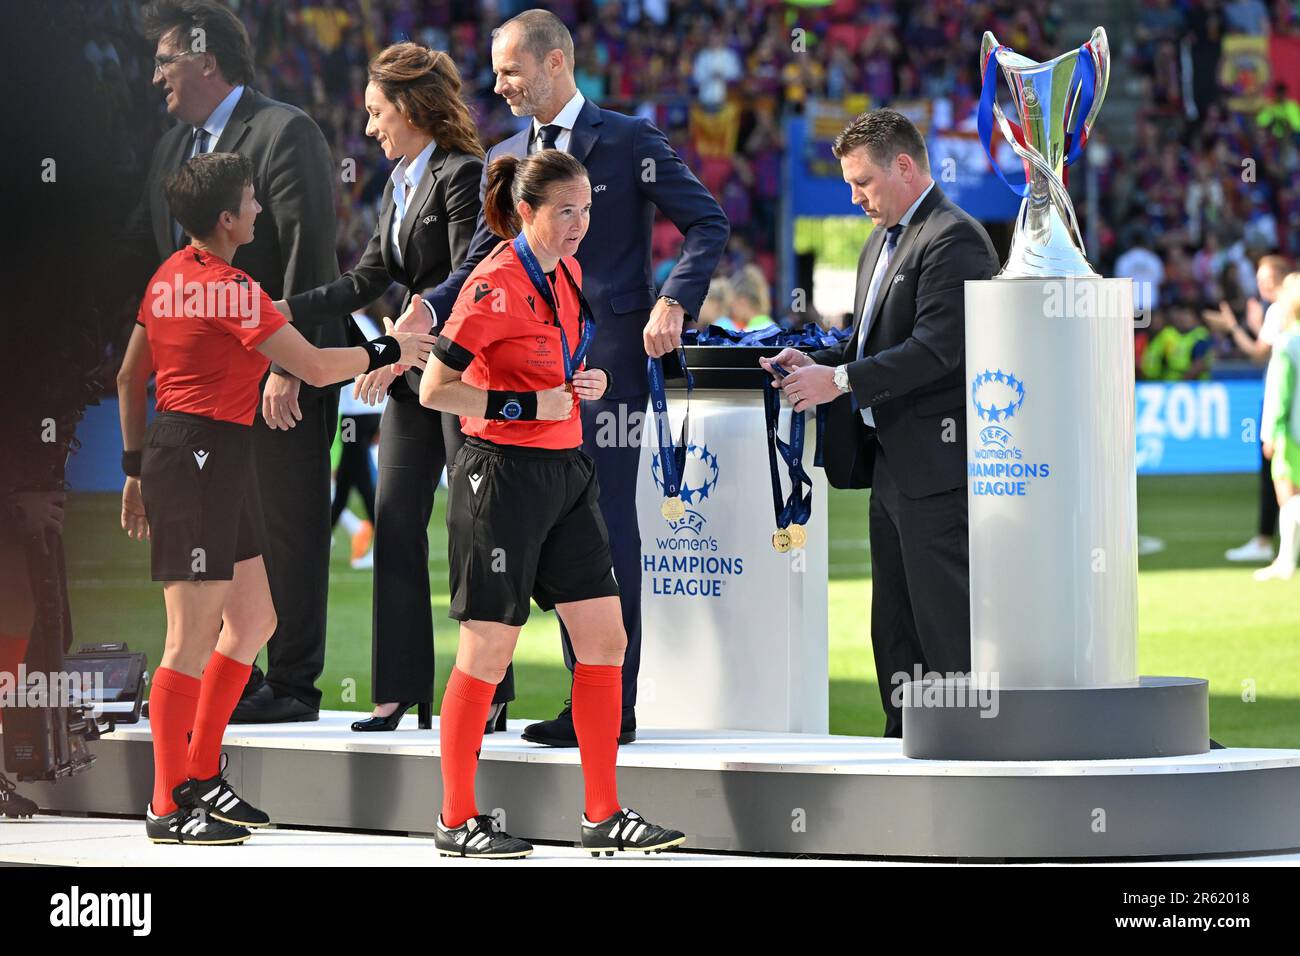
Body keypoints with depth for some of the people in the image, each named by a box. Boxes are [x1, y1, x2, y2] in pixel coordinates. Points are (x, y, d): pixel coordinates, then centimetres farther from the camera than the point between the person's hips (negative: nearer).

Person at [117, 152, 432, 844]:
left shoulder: (171, 276, 12)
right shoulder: (228, 288, -16)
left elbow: (130, 376, 19)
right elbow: (315, 368, -16)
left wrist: (135, 467, 24)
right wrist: (388, 352, 0)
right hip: (202, 456, -10)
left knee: (254, 620, 16)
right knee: (194, 639, -6)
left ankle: (199, 776, 21)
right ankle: (168, 807, -3)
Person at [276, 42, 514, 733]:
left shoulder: (463, 175, -11)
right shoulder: (397, 186, 16)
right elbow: (369, 280, 13)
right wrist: (284, 311, 6)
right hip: (413, 375, 9)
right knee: (396, 522, 4)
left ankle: (489, 691, 1)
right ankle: (402, 689, 7)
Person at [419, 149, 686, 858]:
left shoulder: (567, 271, 10)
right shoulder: (496, 286, -15)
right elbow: (435, 390, -15)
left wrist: (584, 383, 6)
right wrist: (532, 405, -18)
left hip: (565, 473, 8)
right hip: (502, 474, -8)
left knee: (604, 637, 3)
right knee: (489, 650, -3)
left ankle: (603, 815, 9)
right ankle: (456, 821, 8)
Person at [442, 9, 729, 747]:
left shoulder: (628, 141, -2)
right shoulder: (507, 159, 15)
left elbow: (708, 223, -2)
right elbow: (482, 264, 16)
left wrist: (674, 303, -16)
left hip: (607, 358, -6)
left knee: (608, 526, -7)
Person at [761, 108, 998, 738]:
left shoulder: (953, 239, -13)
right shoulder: (882, 243, 20)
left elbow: (938, 349, -21)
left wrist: (841, 379, -20)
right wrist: (816, 361, 6)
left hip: (936, 463, -10)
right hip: (890, 463, 10)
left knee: (947, 623, -9)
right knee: (895, 631, 12)